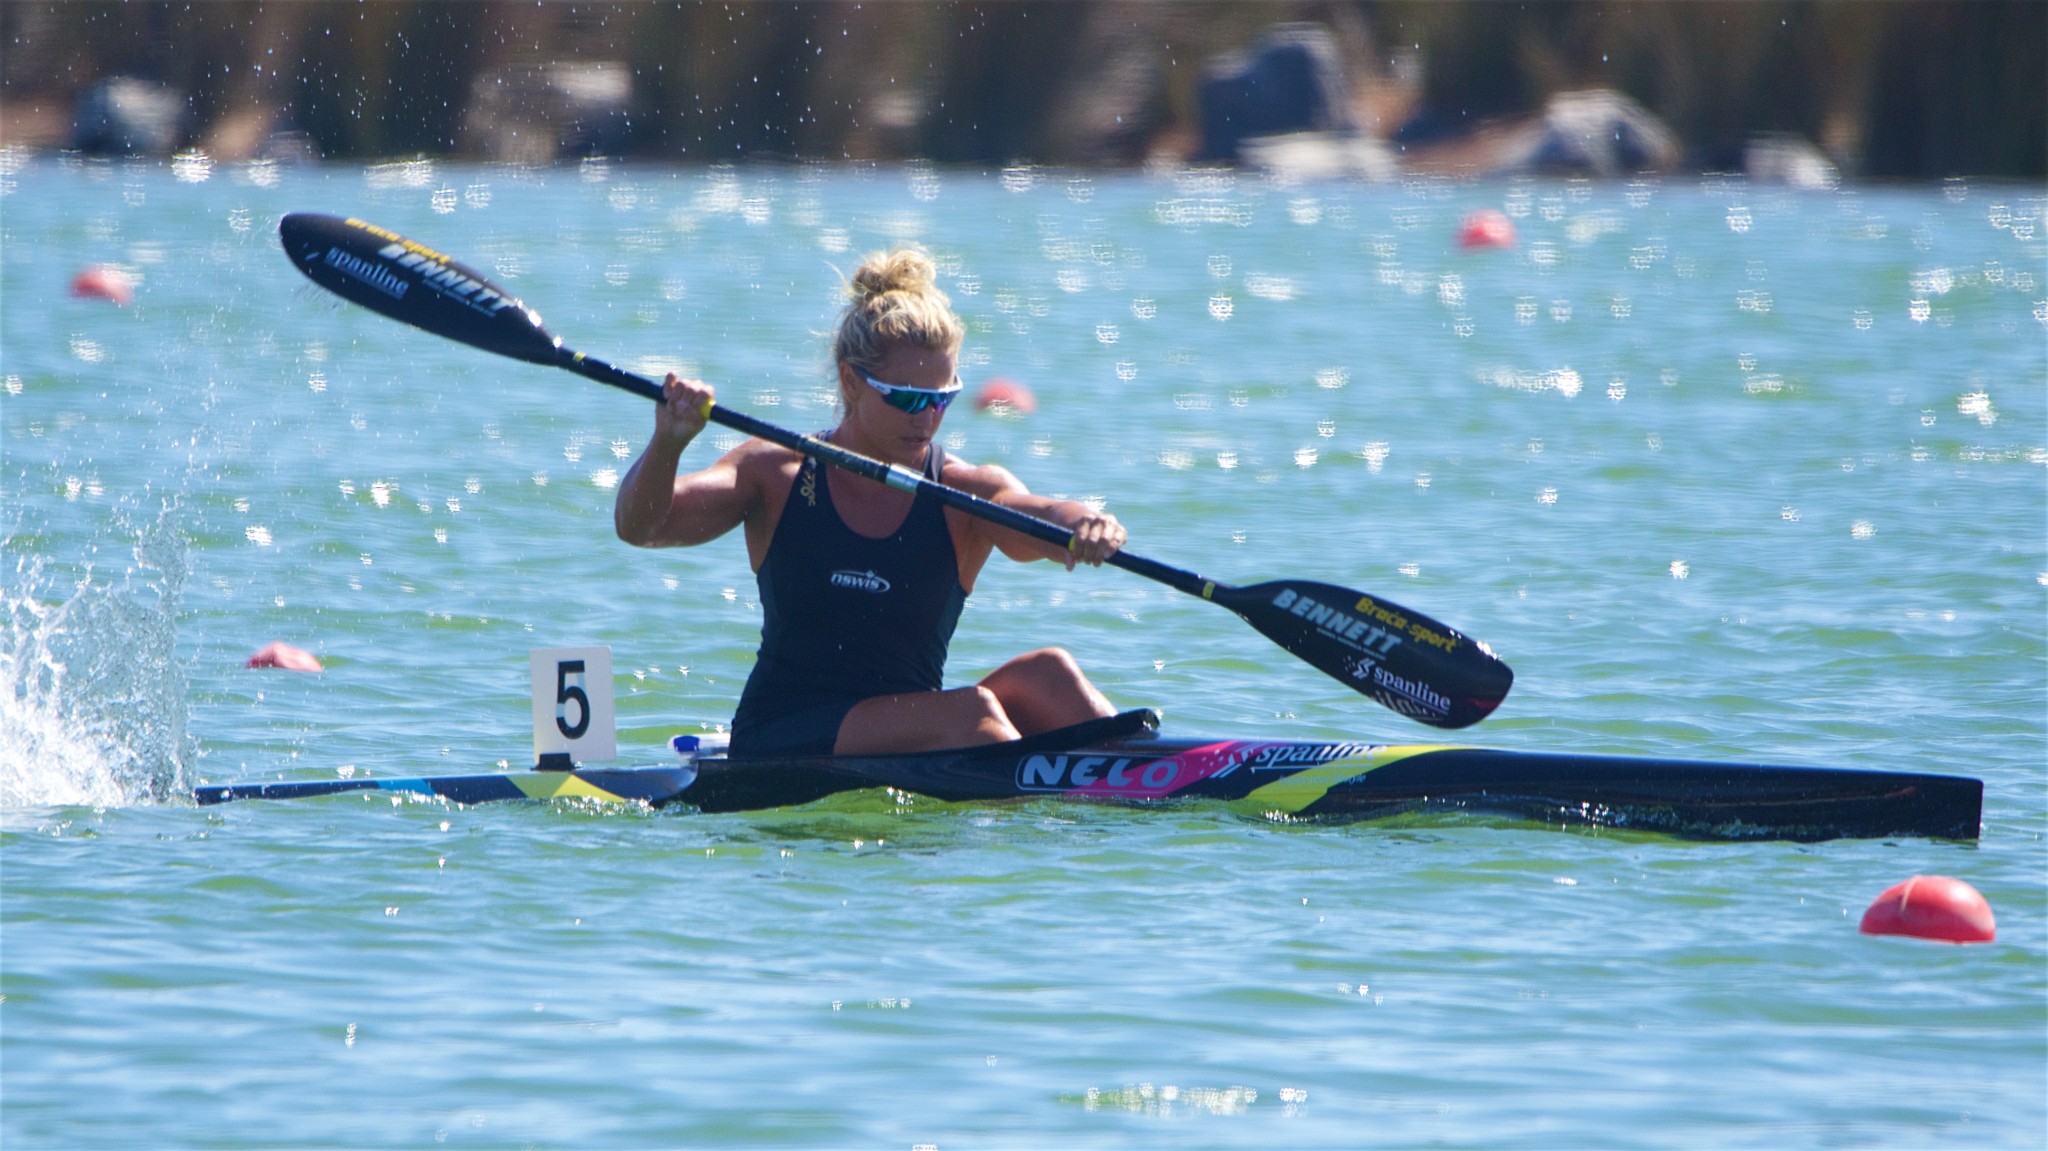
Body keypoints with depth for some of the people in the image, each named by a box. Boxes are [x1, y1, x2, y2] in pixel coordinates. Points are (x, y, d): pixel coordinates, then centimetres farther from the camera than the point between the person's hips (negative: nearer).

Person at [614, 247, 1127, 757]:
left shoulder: (965, 493, 1)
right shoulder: (777, 476, 1)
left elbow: (1042, 519, -20)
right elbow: (637, 526, -9)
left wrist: (1087, 526, -46)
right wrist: (667, 445, -30)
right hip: (777, 743, -2)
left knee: (1046, 672, -24)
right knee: (970, 712, -28)